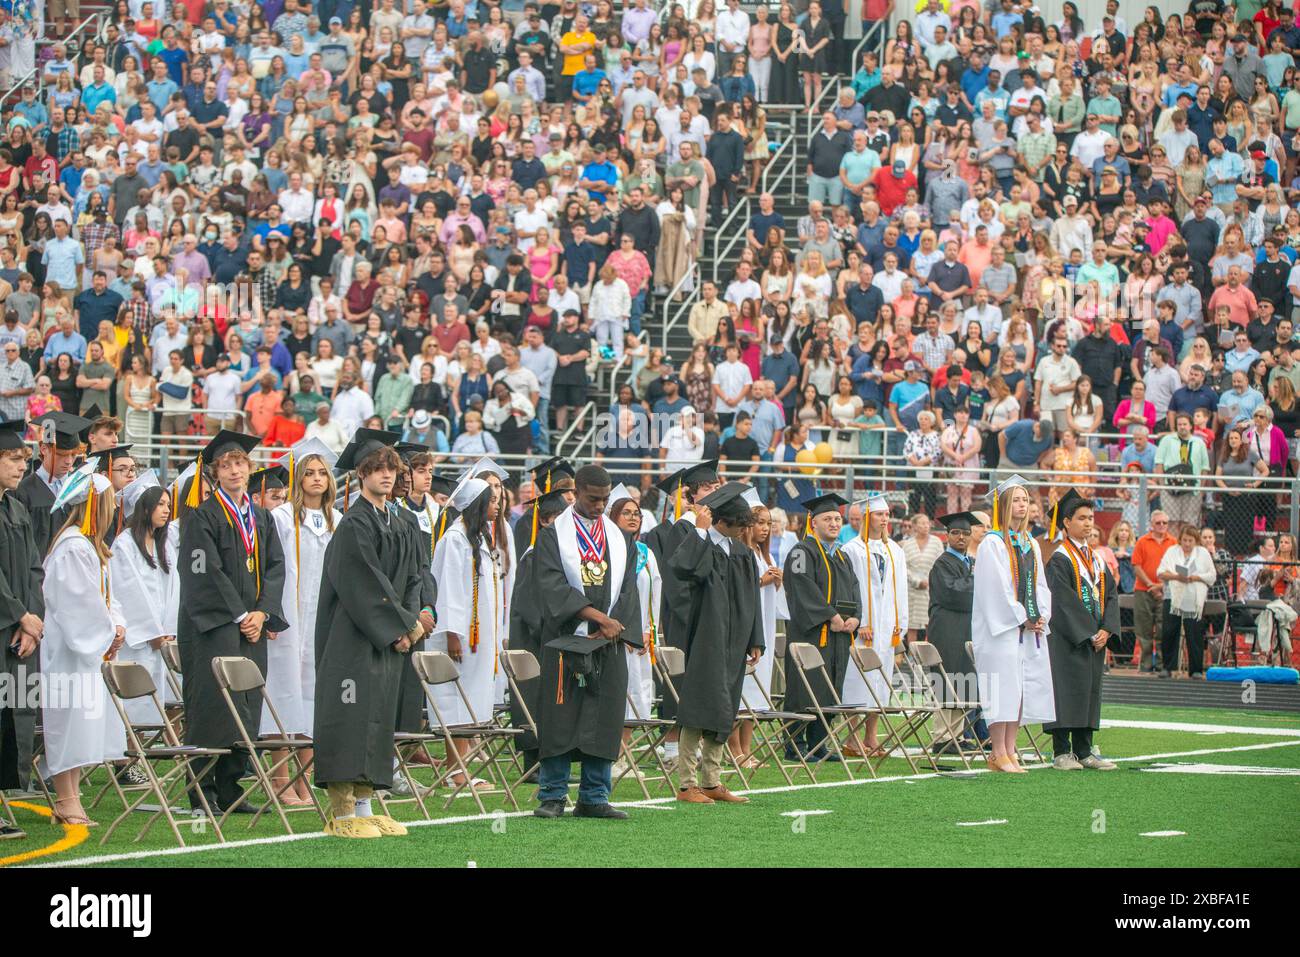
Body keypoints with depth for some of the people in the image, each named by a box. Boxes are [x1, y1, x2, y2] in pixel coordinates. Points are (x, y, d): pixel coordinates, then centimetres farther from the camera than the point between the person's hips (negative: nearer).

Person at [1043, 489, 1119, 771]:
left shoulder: (1096, 559, 14)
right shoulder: (1059, 560, -8)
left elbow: (1111, 594, 11)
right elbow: (1064, 601, -15)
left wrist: (1107, 630, -4)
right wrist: (1089, 633, -16)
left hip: (1094, 638, 7)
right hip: (1068, 639, -7)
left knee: (1090, 690, 7)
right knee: (1067, 689, -7)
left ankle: (1083, 751, 11)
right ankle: (1061, 753, -5)